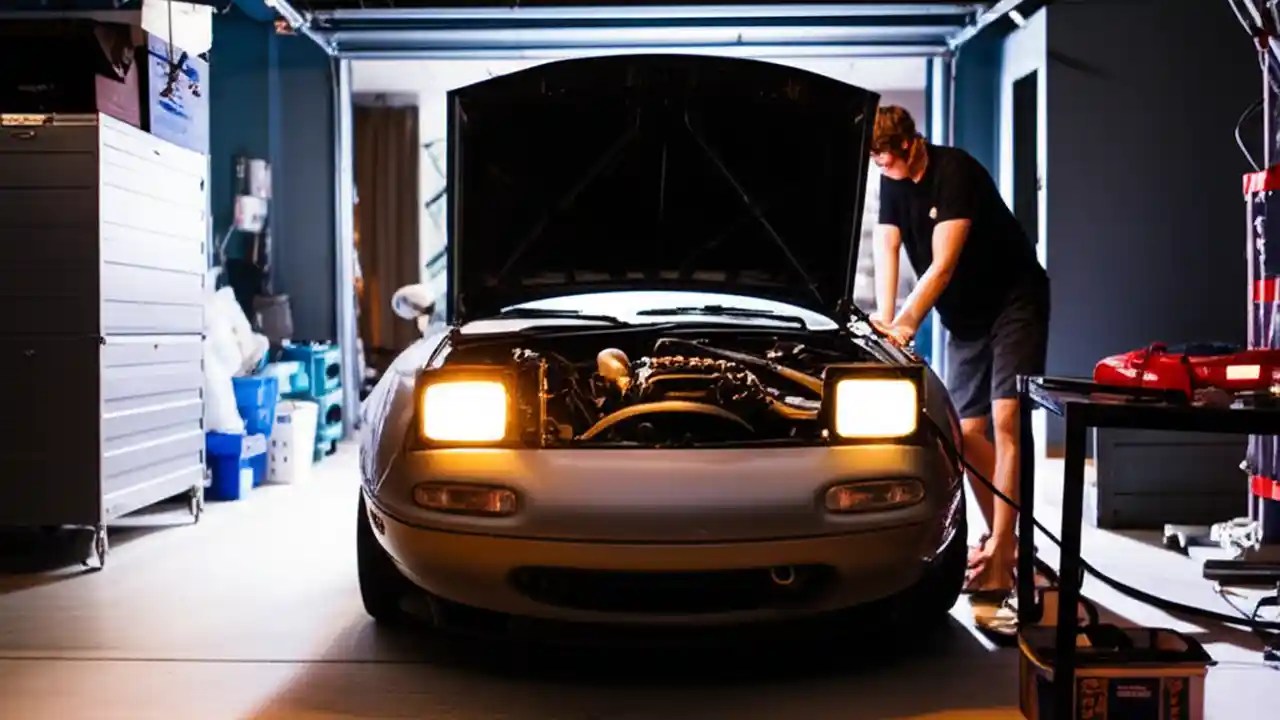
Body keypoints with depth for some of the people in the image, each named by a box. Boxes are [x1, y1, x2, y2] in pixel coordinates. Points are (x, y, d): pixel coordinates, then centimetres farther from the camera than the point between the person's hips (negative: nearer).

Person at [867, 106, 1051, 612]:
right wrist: (884, 316, -21)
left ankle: (1000, 554, -18)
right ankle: (1000, 539, 18)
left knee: (1004, 423, -15)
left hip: (1014, 303, -7)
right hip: (964, 317, 7)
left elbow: (943, 265, -26)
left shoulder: (955, 171, -22)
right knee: (967, 430, 5)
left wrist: (906, 321, -33)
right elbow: (886, 251, -7)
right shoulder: (892, 183, 1)